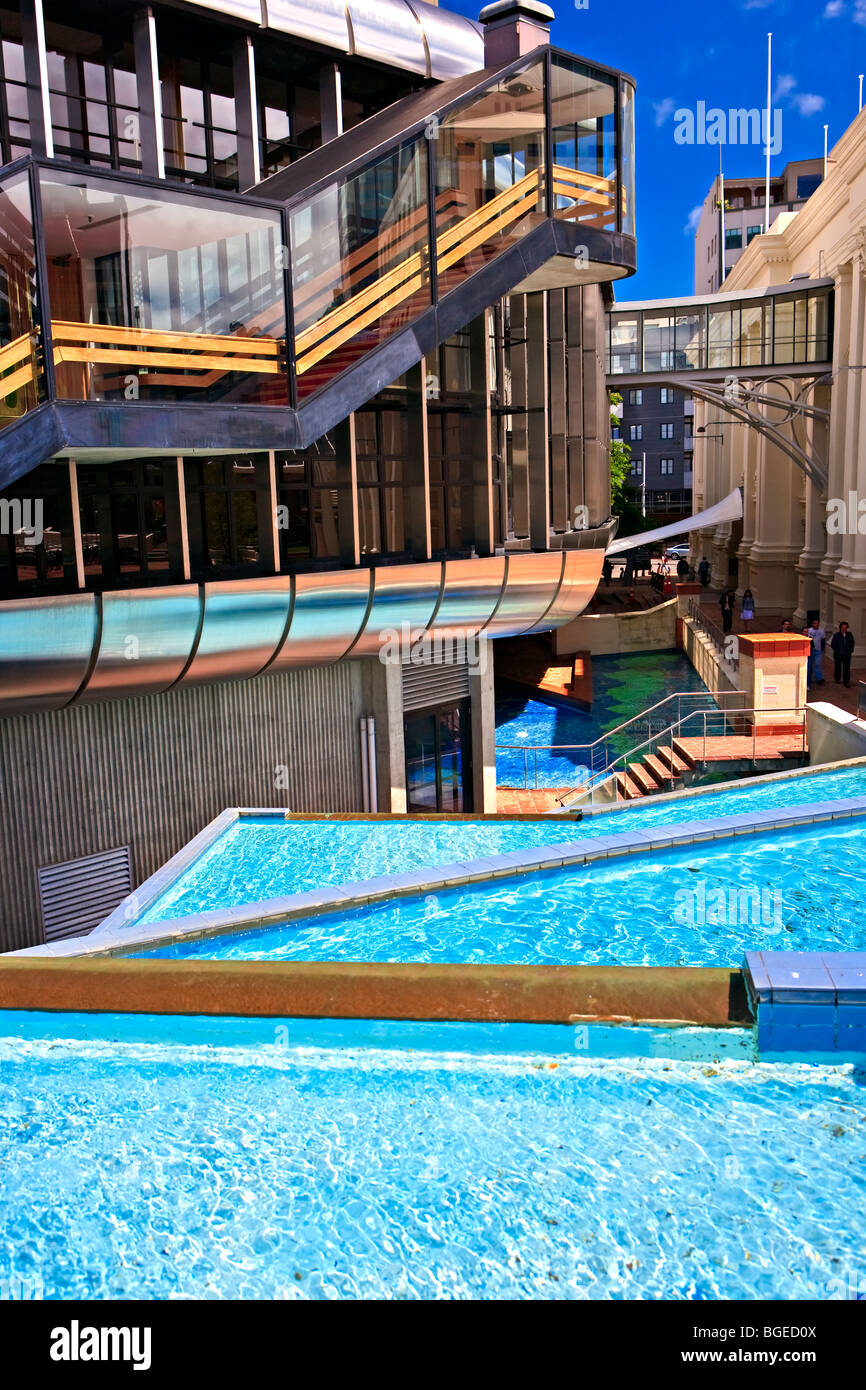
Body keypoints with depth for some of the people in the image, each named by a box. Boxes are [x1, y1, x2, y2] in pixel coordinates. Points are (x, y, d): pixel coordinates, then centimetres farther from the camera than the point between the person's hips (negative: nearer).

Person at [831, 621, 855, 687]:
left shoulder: (849, 635, 5)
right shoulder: (836, 635, -3)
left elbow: (852, 643, 16)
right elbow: (833, 645, -1)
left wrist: (850, 650, 6)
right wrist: (836, 651, -7)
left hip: (847, 655, 1)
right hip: (838, 655, -1)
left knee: (847, 668, -5)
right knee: (838, 667, 12)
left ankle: (847, 682, -3)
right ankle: (837, 679, 30)